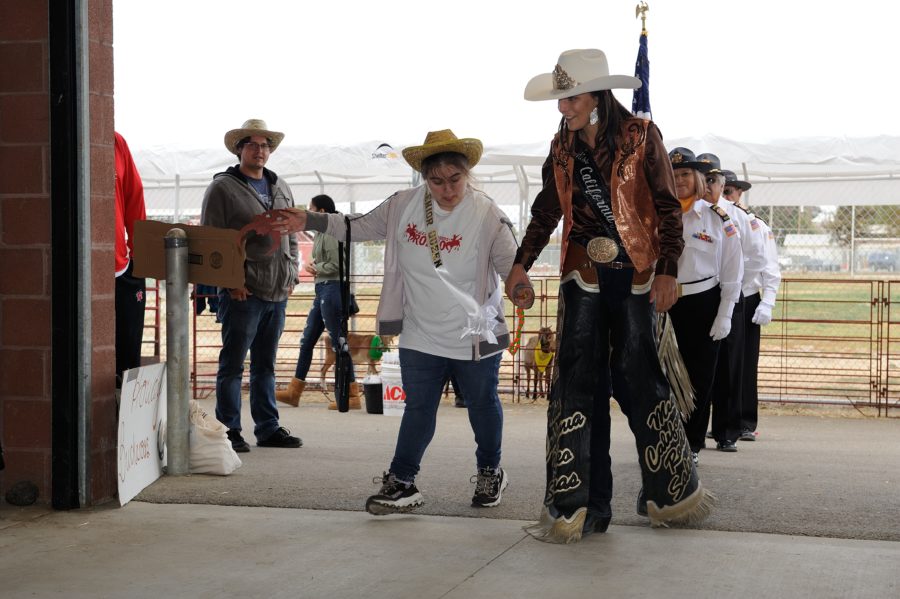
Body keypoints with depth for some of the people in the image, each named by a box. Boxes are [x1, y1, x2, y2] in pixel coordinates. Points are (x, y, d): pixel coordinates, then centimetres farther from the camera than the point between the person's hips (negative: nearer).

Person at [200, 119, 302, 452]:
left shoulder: (280, 189, 17)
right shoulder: (223, 187, -4)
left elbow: (291, 236, 23)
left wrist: (291, 275, 11)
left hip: (277, 292, 6)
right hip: (243, 291, -6)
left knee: (265, 365, 14)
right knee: (233, 364, -1)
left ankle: (268, 428, 20)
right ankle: (229, 431, 5)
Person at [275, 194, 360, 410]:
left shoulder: (330, 234, -13)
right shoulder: (322, 233, 17)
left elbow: (335, 265, -19)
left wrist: (316, 268, -4)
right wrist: (315, 266, 3)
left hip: (331, 289, -10)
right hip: (323, 291, 10)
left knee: (338, 342, -6)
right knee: (307, 341, 12)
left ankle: (352, 395, -1)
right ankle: (294, 391, 18)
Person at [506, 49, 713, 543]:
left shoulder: (641, 137, -3)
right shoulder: (562, 147, 10)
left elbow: (668, 209, -3)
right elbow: (546, 211, 19)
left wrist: (667, 271, -10)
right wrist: (521, 264, 15)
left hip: (635, 278, -3)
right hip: (583, 278, 4)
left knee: (638, 381, 0)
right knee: (578, 386, -3)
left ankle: (669, 491, 19)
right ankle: (585, 505, 2)